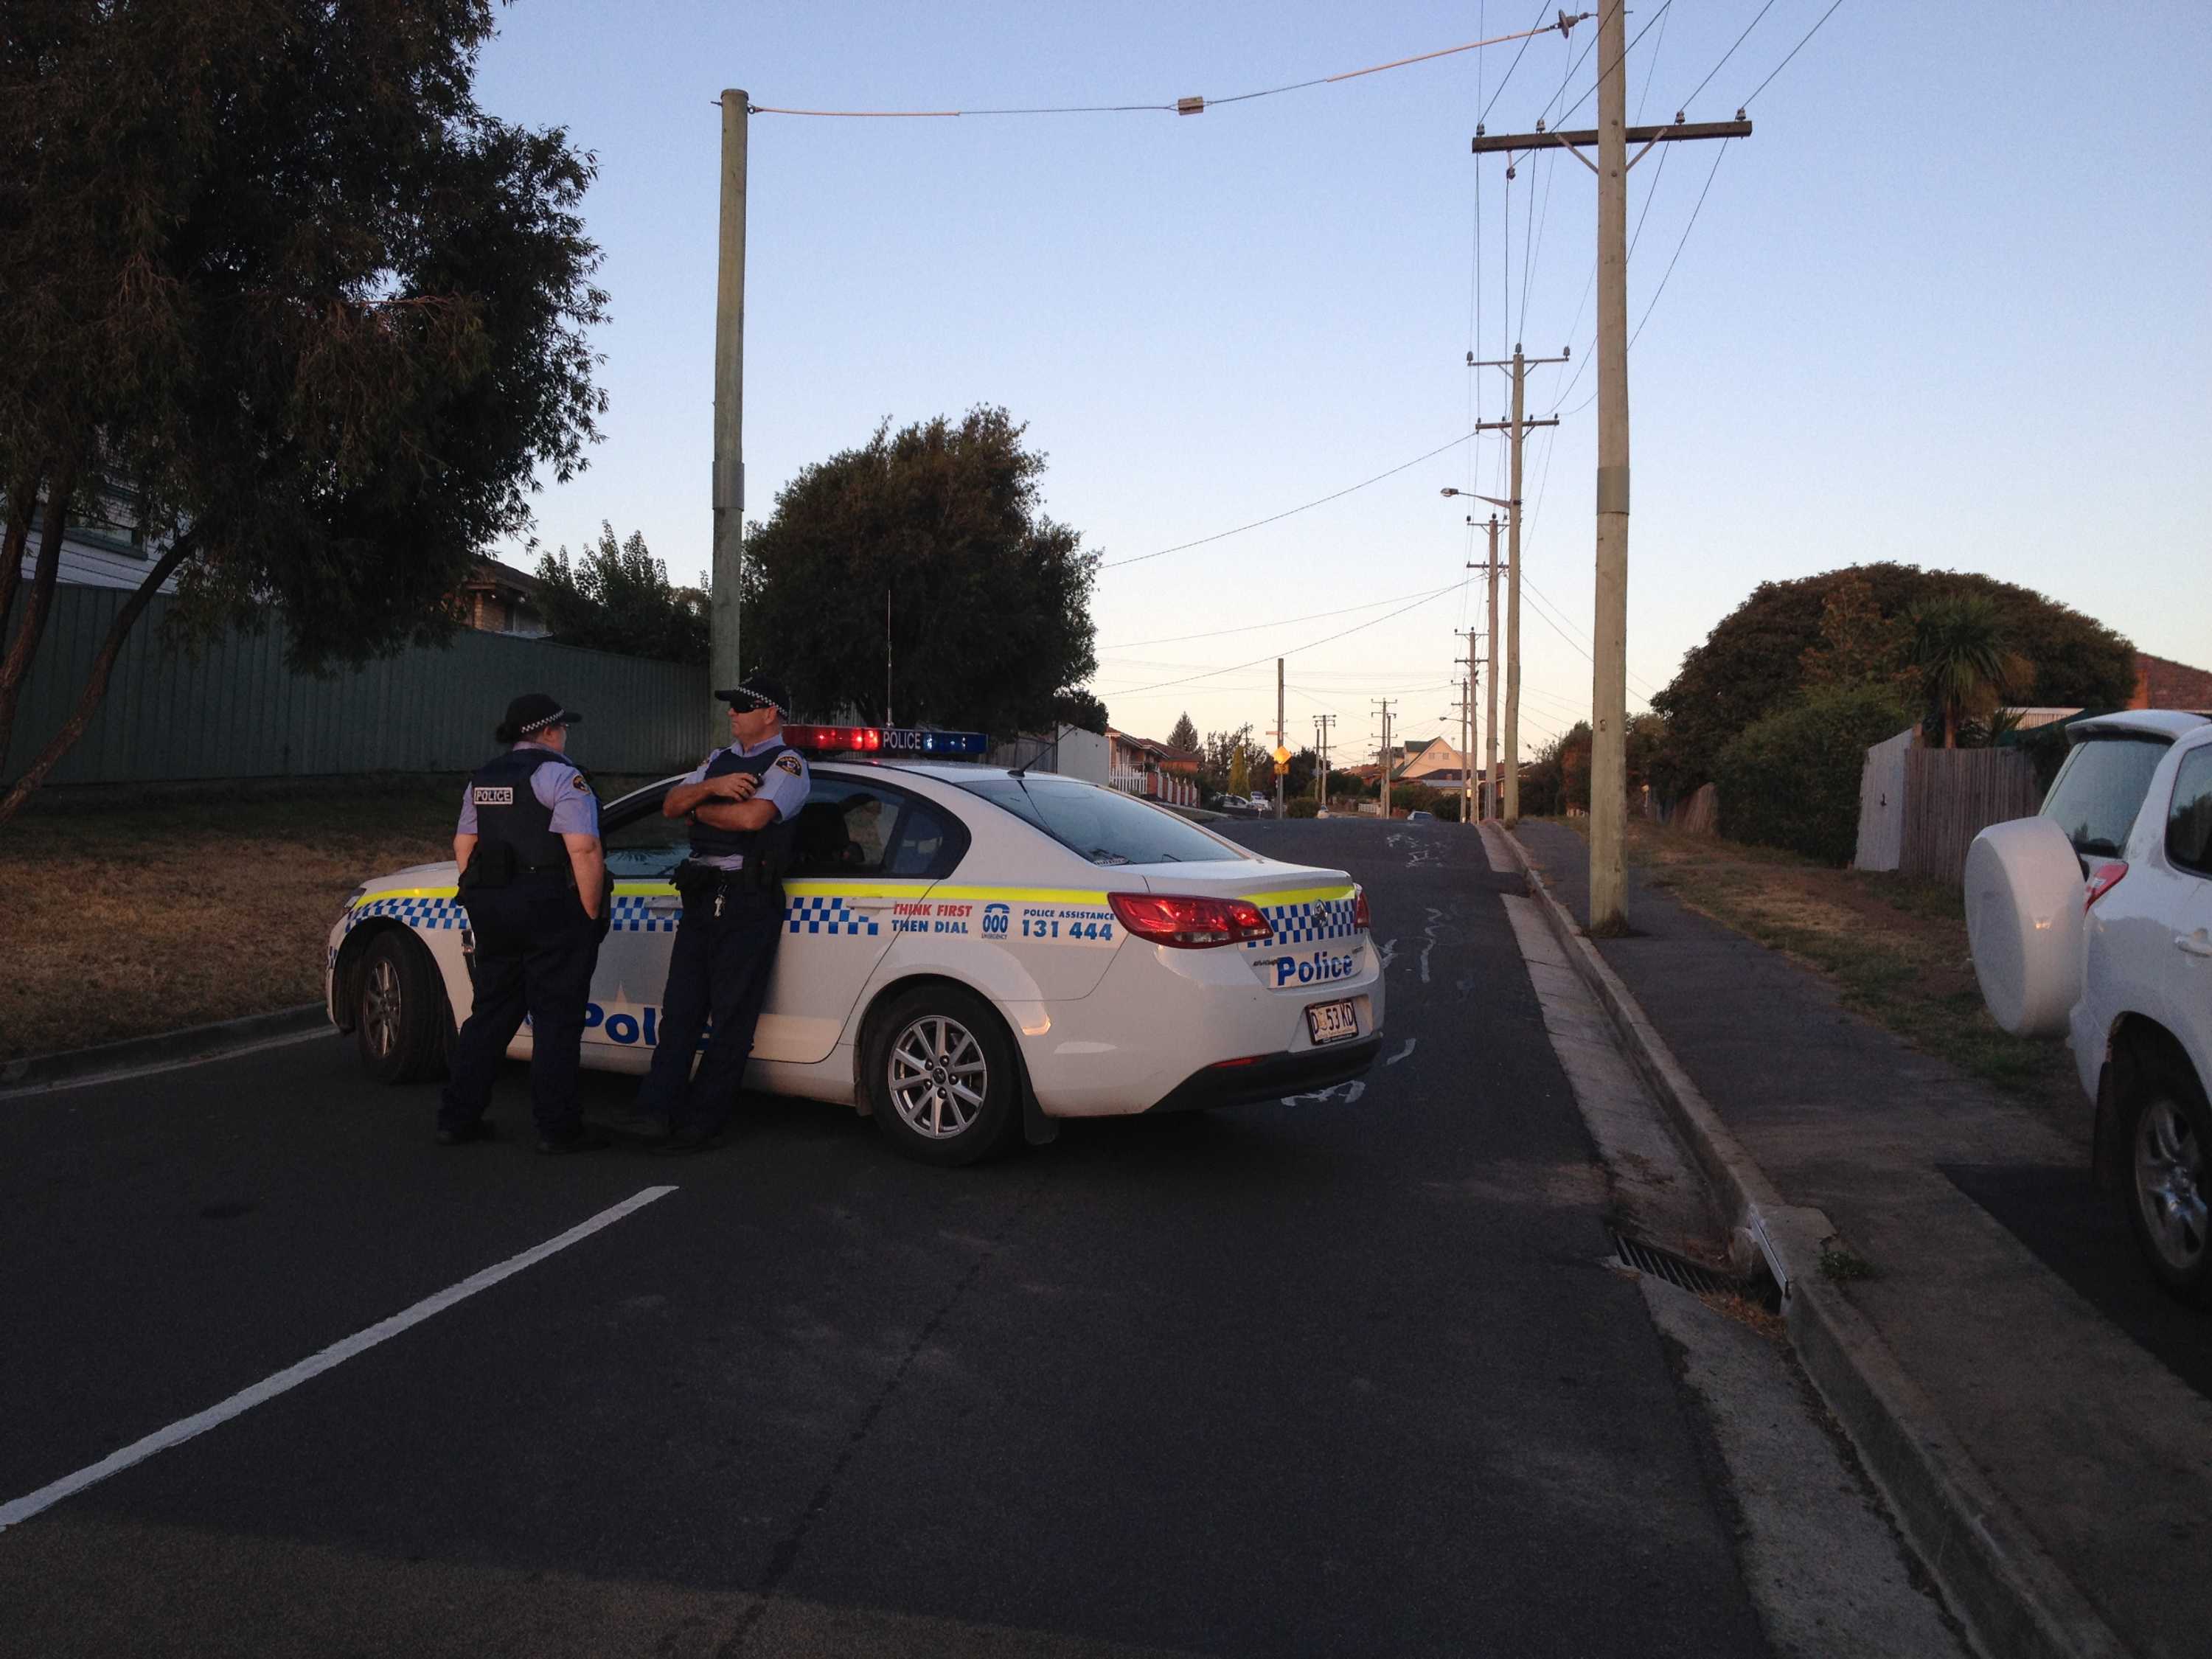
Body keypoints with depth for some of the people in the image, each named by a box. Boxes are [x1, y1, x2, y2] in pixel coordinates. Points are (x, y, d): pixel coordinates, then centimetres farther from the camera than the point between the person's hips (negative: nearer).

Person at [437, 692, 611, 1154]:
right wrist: (592, 913, -13)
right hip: (552, 912, -7)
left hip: (490, 910, 7)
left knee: (491, 1013, 15)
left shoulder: (483, 779, 15)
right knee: (557, 1020, -2)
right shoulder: (559, 775, -9)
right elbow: (584, 849, -18)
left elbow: (463, 846, 18)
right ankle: (557, 1128, 0)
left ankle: (457, 1117, 18)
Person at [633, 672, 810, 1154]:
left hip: (749, 902, -7)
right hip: (701, 897, 7)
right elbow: (670, 806, 11)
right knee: (679, 1010, 4)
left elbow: (752, 816, -19)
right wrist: (712, 788, -8)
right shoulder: (719, 759, 22)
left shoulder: (787, 764, -1)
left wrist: (701, 808, -1)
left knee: (731, 1018, -3)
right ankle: (656, 1111, 5)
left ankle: (703, 1124, 1)